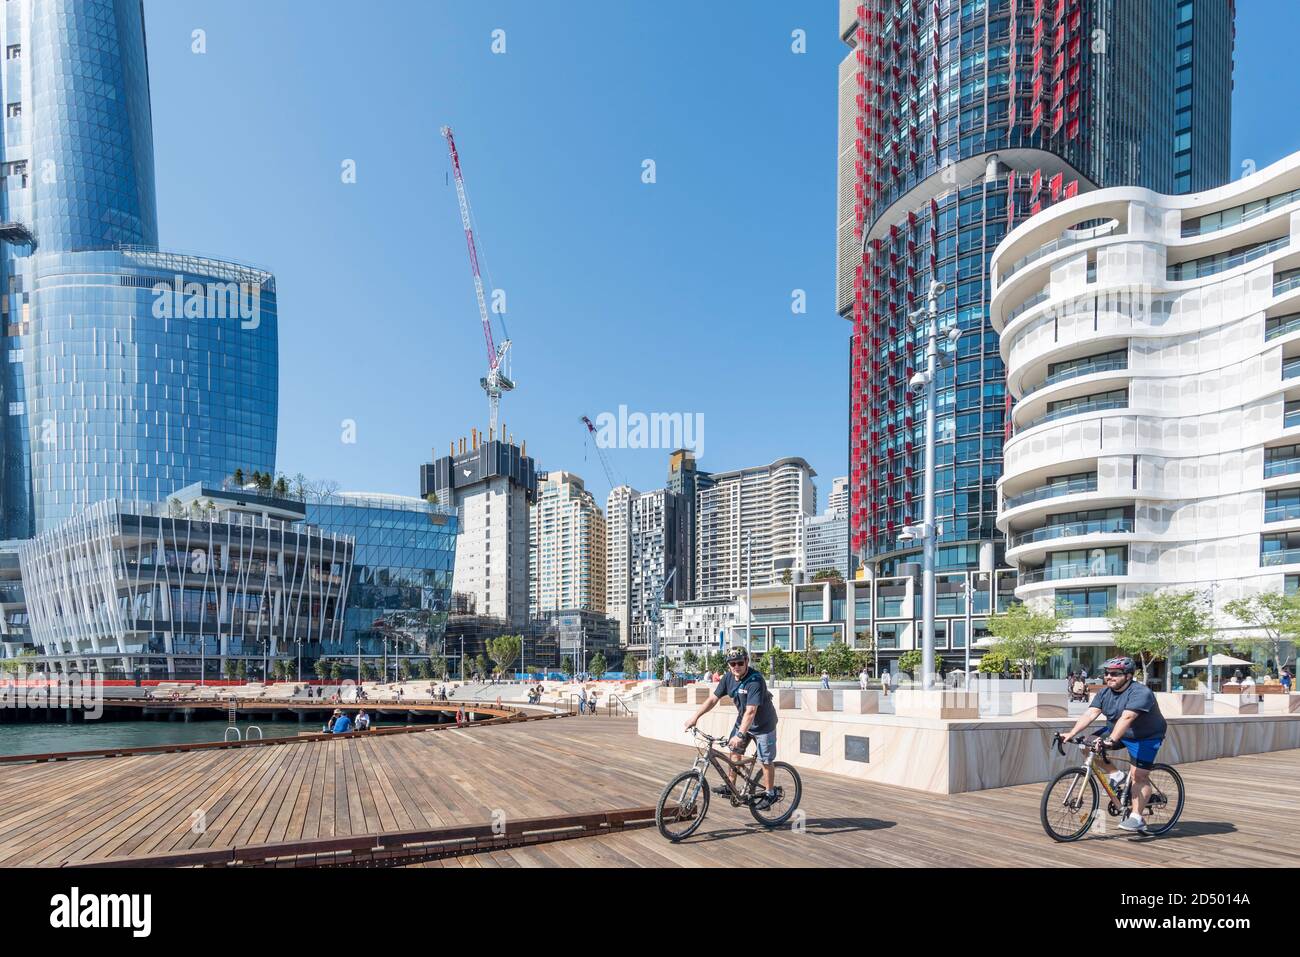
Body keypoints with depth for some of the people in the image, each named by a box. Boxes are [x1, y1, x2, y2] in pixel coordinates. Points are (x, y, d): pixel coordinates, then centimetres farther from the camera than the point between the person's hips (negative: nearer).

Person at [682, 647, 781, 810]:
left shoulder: (755, 681, -31)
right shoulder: (729, 678, -9)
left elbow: (751, 711, -36)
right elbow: (713, 699, -6)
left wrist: (740, 735, -42)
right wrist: (694, 717, -13)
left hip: (763, 724, -6)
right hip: (742, 720, 6)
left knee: (766, 761, 1)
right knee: (735, 750, 2)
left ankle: (770, 793, 18)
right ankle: (730, 786, 16)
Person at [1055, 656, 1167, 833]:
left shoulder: (1140, 693, -27)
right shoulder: (1104, 693, -5)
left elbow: (1127, 717, -40)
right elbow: (1090, 713, -15)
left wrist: (1111, 739, -51)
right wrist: (1072, 733, -28)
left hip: (1145, 738, -7)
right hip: (1116, 731, 7)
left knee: (1139, 776, -12)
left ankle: (1136, 818, -5)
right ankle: (1116, 775, 8)